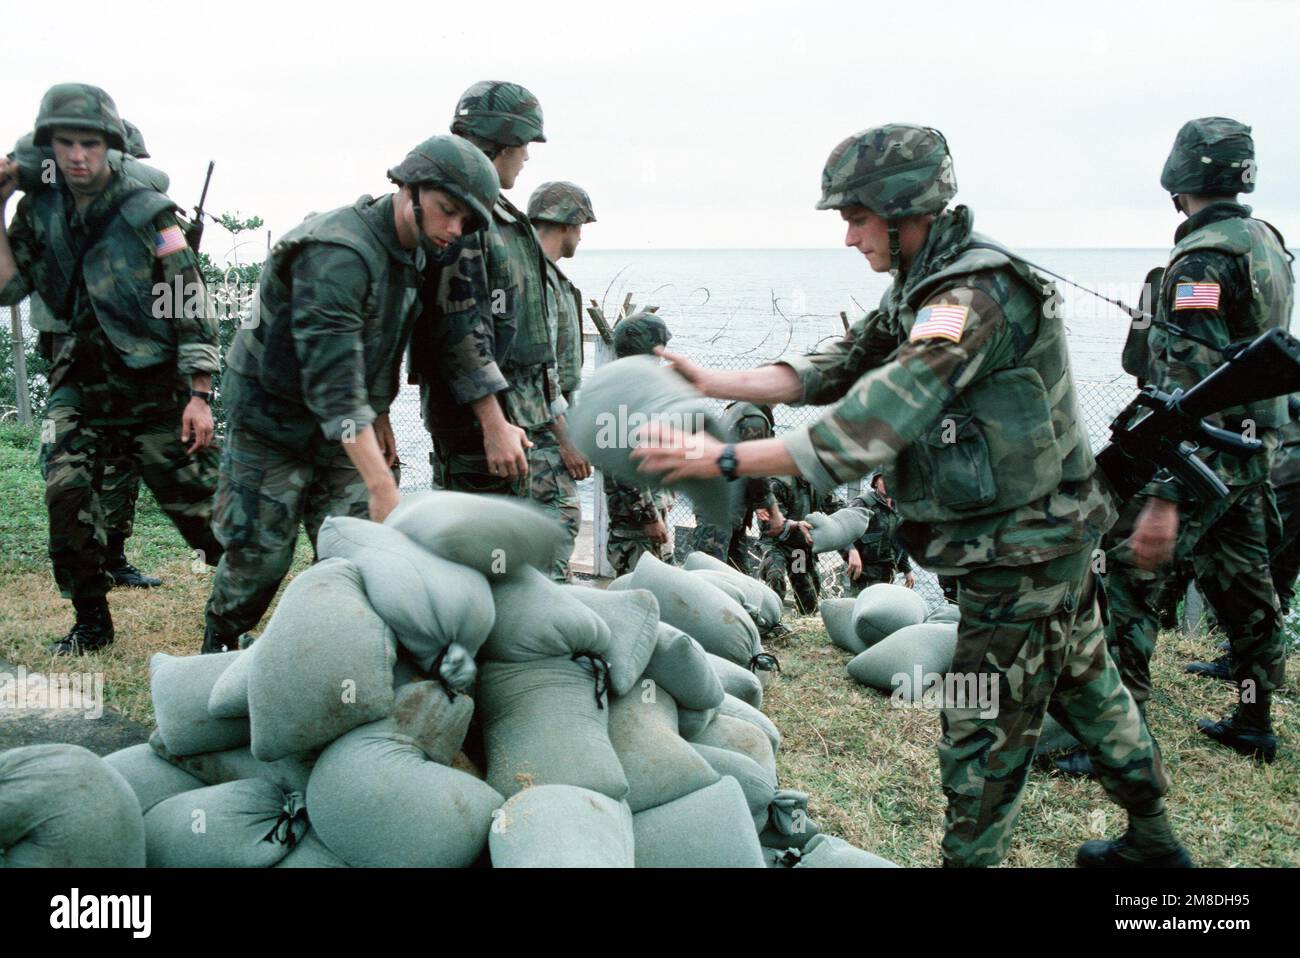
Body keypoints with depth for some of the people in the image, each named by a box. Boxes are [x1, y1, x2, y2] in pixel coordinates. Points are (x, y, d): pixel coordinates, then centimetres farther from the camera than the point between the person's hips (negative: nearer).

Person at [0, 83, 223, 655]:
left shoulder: (147, 213, -11)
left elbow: (192, 308, -11)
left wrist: (199, 396, -14)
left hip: (154, 387, -4)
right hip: (78, 385, 4)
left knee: (196, 500, 1)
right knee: (66, 493, -9)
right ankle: (91, 621, 7)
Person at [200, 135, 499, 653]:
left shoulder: (411, 251, -2)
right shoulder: (337, 255, -31)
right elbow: (333, 383, -37)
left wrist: (378, 413, 14)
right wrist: (382, 485, -40)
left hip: (340, 424, 7)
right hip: (272, 416, -7)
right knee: (261, 550, 2)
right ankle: (219, 642, 28)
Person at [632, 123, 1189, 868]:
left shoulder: (971, 297, -27)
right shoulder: (930, 284, 6)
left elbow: (870, 428, -34)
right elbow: (840, 369, 4)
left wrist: (721, 459, -33)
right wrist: (717, 385, -5)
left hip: (1023, 551, -11)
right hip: (1057, 530, 11)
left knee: (985, 733, 1)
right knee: (1085, 684, 24)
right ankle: (1153, 840, 42)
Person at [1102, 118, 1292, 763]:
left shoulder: (1203, 257, -19)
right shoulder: (1267, 242, 11)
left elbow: (1191, 385, -27)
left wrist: (1163, 498, -30)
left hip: (1207, 447, -9)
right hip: (1256, 445, 9)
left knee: (1129, 573, -7)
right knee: (1240, 583, 17)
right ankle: (1254, 722, 30)